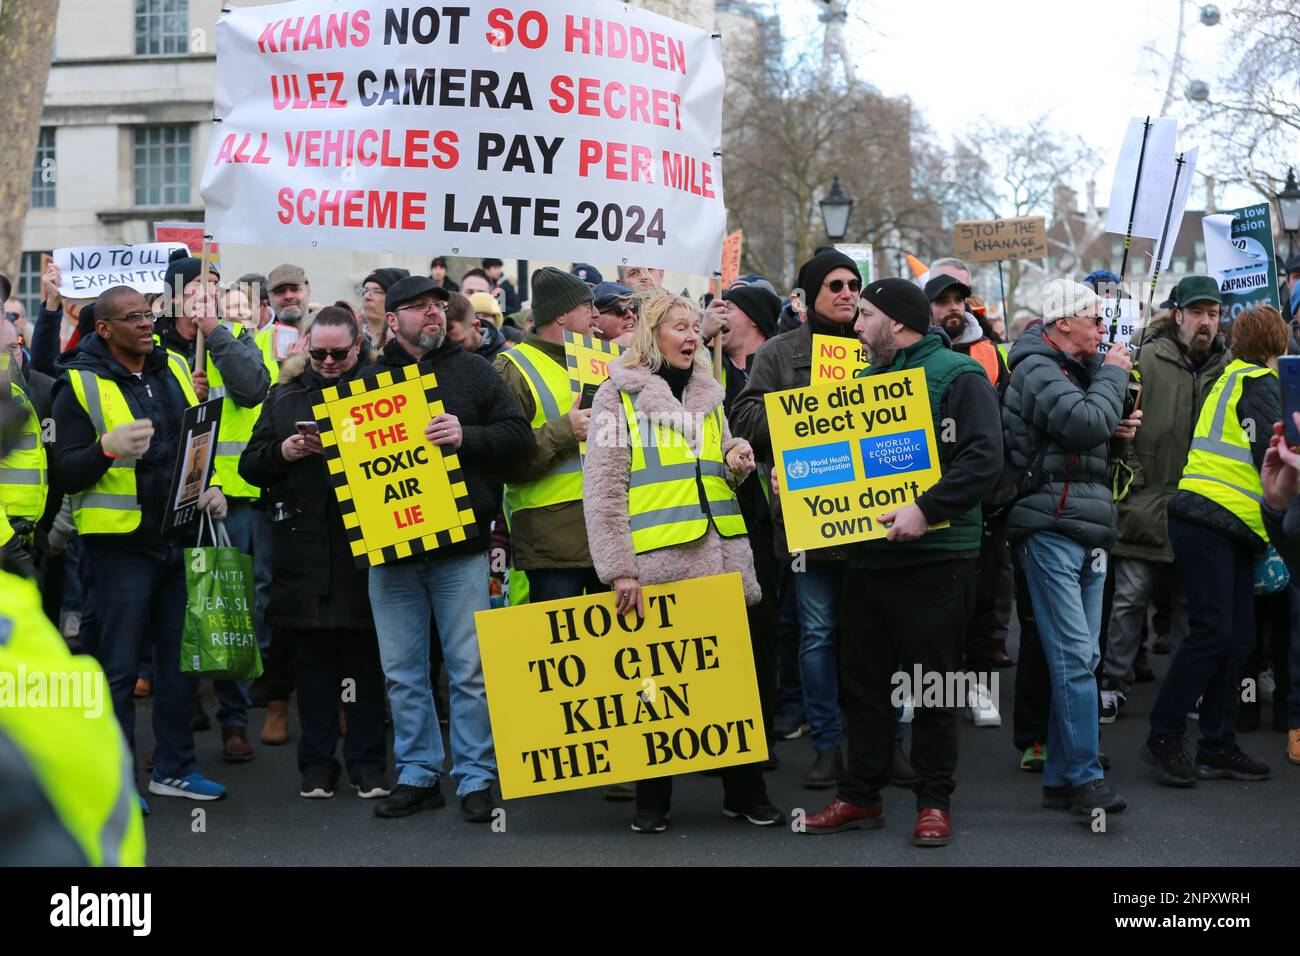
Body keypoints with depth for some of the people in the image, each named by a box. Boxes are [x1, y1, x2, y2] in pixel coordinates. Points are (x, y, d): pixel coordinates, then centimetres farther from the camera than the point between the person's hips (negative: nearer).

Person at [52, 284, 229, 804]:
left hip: (179, 539, 6)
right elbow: (66, 474, -11)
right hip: (119, 543, -6)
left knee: (181, 660, 11)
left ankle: (174, 768, 23)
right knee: (118, 667, -1)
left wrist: (211, 487, 3)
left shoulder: (174, 368, 9)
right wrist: (108, 448, -28)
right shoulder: (81, 385, -8)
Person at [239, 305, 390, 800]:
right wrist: (282, 451, -6)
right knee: (312, 660, 6)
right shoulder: (285, 397, 14)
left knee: (366, 660, 2)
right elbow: (249, 466, 13)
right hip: (304, 548, 2)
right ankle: (317, 764, 14)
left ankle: (367, 764, 11)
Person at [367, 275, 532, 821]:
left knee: (469, 670, 0)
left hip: (459, 548, -2)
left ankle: (475, 777, 9)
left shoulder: (471, 371, 7)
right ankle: (417, 775, 18)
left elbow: (519, 436, 1)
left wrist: (466, 436, -14)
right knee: (402, 672, 7)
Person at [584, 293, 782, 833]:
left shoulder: (707, 396, 16)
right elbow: (602, 491, -6)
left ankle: (745, 791, 15)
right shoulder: (619, 396, -1)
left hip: (722, 557, 5)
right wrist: (620, 569, -13)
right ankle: (652, 798, 15)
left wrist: (738, 462, 3)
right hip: (658, 563, -5)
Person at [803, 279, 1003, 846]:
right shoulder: (868, 379, 16)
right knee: (862, 681, 10)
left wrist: (927, 509, -24)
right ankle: (861, 796, 20)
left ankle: (934, 802, 13)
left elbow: (984, 459, -18)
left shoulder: (957, 375, -7)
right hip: (868, 554, 7)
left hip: (935, 557, -7)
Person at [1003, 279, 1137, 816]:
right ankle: (1085, 776, -11)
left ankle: (1061, 779, 13)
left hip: (1089, 533, 10)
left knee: (1081, 657, 8)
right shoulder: (1037, 369, -8)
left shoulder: (1079, 369, 22)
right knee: (1074, 657, -13)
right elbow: (1083, 422, -23)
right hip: (1051, 528, -10)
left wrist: (1119, 430, 9)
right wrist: (1113, 374, -8)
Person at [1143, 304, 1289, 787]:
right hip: (1209, 524, -9)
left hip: (1231, 530, 10)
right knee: (1212, 631, -11)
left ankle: (1217, 748, 9)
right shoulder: (1259, 383, -5)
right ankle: (1164, 738, -5)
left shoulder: (1232, 380, 23)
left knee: (1237, 639, 7)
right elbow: (1271, 457, -12)